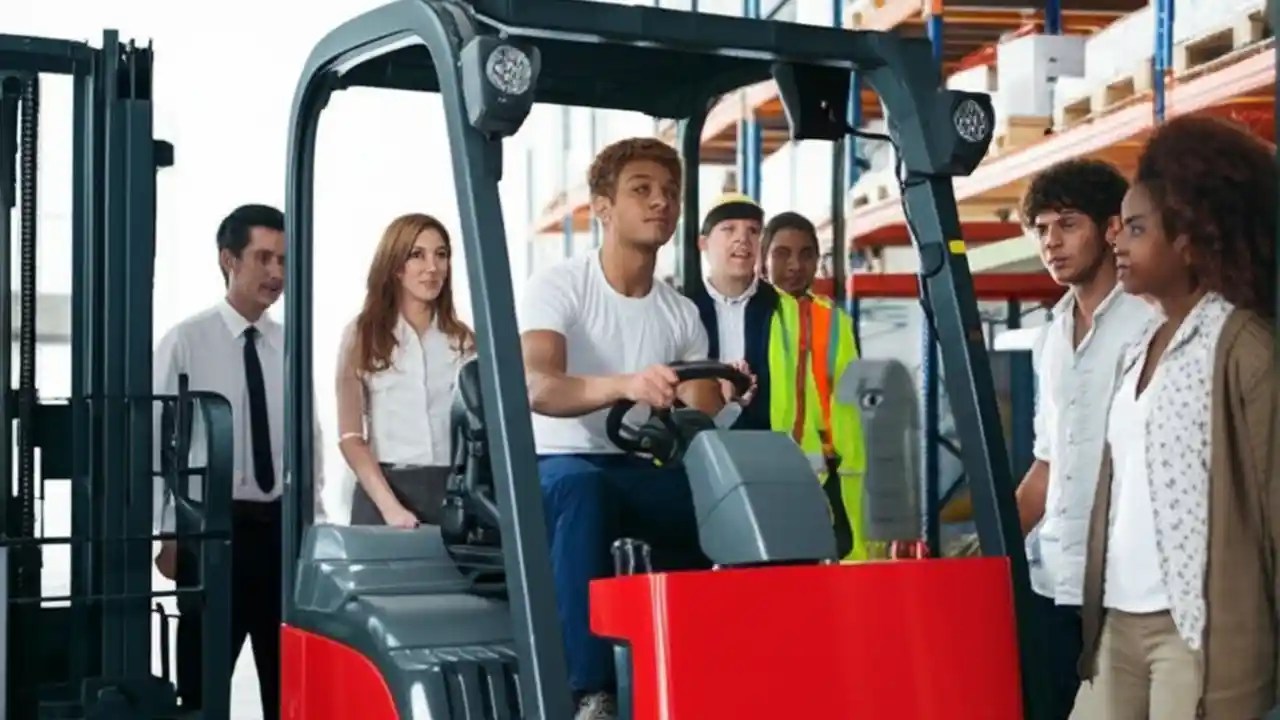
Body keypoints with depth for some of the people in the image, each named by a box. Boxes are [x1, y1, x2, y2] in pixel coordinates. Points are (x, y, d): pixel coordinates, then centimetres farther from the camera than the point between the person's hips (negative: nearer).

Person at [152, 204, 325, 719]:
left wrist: (314, 525, 6)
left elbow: (309, 443, 10)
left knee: (288, 678, 10)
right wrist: (167, 536, -8)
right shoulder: (187, 341, -6)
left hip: (281, 524, 4)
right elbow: (159, 440, -6)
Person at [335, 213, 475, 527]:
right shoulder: (363, 334, 5)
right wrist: (391, 506, -14)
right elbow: (350, 436, -1)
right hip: (384, 491, -1)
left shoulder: (464, 339, 10)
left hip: (453, 493, 2)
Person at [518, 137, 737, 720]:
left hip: (639, 475, 4)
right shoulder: (558, 287, -6)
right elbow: (536, 388, -25)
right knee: (582, 486, -41)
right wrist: (625, 385, -44)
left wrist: (726, 401, -23)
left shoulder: (682, 315, 10)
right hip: (555, 469, -4)